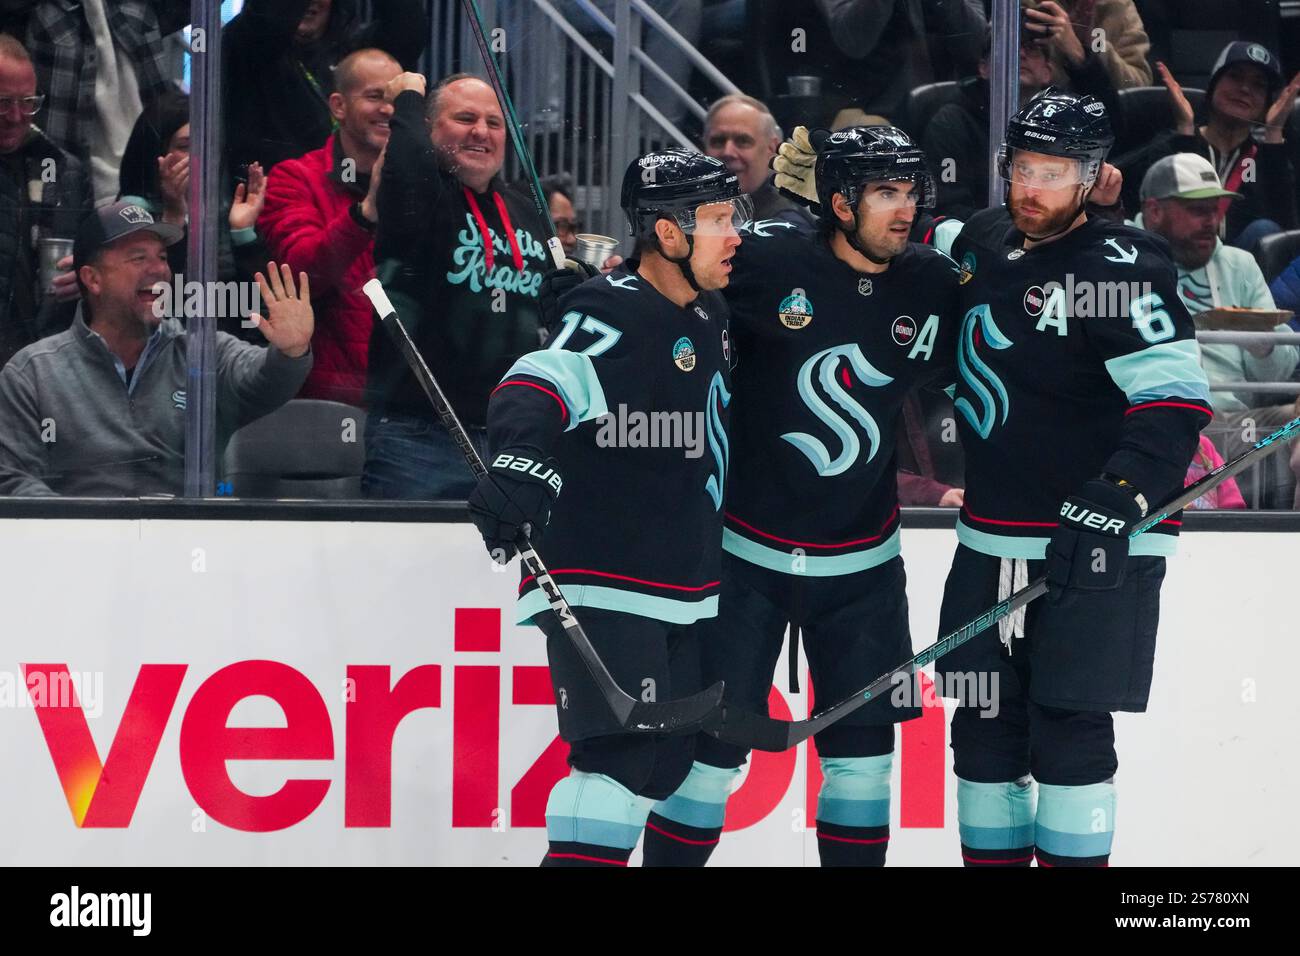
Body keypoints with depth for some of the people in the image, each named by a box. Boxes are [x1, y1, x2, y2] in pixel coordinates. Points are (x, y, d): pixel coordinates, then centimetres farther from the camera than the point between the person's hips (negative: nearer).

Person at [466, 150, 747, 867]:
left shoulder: (709, 317, 12)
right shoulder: (614, 316, -17)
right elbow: (543, 386, -35)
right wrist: (522, 459, -52)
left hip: (684, 595, 9)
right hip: (602, 587, -9)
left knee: (667, 767, 10)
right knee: (622, 751, -19)